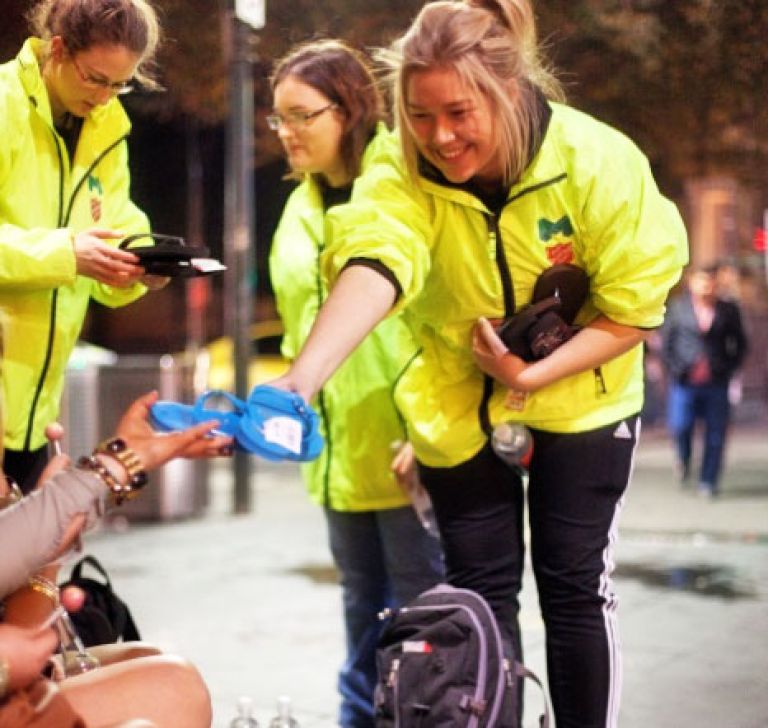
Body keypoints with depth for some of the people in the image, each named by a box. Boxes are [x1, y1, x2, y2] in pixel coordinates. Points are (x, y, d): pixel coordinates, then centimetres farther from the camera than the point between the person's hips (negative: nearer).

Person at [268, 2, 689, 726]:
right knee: (481, 588, 5)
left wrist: (535, 375, -27)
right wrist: (304, 375, -60)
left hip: (579, 398, -1)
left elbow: (635, 306, -16)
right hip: (459, 406, 1)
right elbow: (372, 265, -41)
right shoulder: (402, 172, -22)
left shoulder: (601, 163, -24)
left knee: (576, 585, 1)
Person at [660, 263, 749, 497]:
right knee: (680, 426, -10)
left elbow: (740, 344, 12)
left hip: (716, 382, 1)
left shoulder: (728, 310, 6)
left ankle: (708, 482, 11)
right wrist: (675, 368, -3)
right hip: (684, 381, -1)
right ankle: (684, 459, 22)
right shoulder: (679, 307, 5)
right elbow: (666, 341, 8)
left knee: (715, 434, 0)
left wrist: (728, 369, 0)